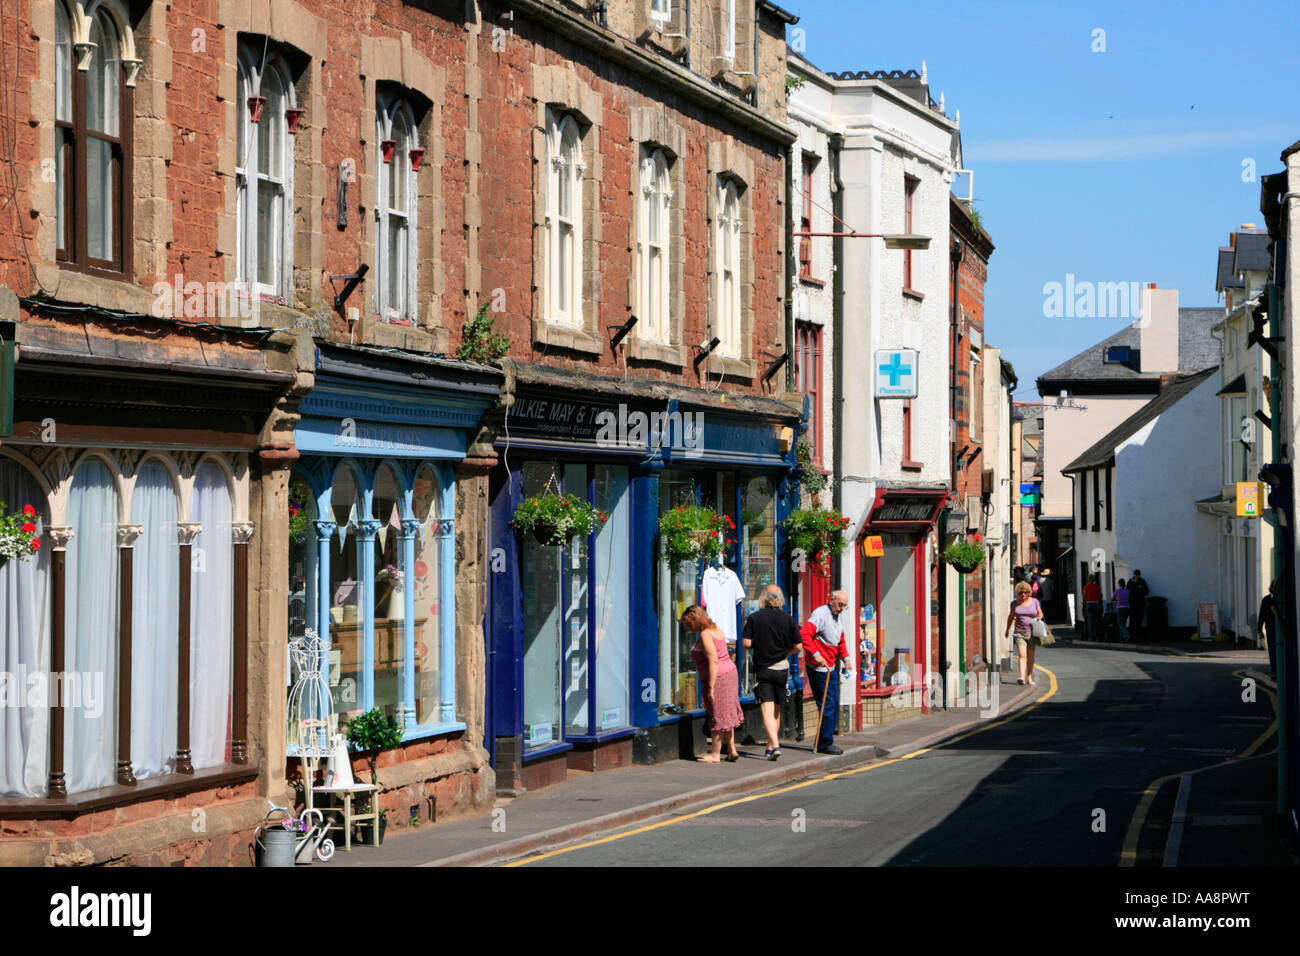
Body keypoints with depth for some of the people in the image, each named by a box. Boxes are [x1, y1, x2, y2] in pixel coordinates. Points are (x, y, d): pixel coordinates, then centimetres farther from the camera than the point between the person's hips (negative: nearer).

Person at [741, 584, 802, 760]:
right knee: (776, 711, 16)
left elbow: (746, 642, -11)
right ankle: (770, 746, 25)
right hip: (782, 669, 2)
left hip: (762, 669, -2)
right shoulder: (788, 619, -3)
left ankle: (775, 745, -24)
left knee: (767, 711, -8)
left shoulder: (754, 618, -7)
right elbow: (798, 646, -2)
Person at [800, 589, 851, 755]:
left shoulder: (836, 617, 16)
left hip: (830, 667, 10)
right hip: (818, 667, -10)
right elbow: (804, 634, -26)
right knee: (827, 705, -9)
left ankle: (823, 741, 18)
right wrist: (816, 655, -30)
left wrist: (845, 658, 14)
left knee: (834, 705, 11)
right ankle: (824, 744, -4)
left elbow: (840, 641, 29)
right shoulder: (820, 614, -14)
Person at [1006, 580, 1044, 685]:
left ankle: (1029, 677, 18)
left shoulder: (1034, 601, 4)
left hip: (1032, 632, 1)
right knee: (1022, 655, -14)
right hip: (1019, 633, -1)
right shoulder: (1015, 603, 6)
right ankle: (1022, 677, -25)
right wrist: (1007, 629, 18)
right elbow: (1011, 616, 19)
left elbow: (1040, 613, 14)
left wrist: (1039, 617, -8)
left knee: (1030, 656, 6)